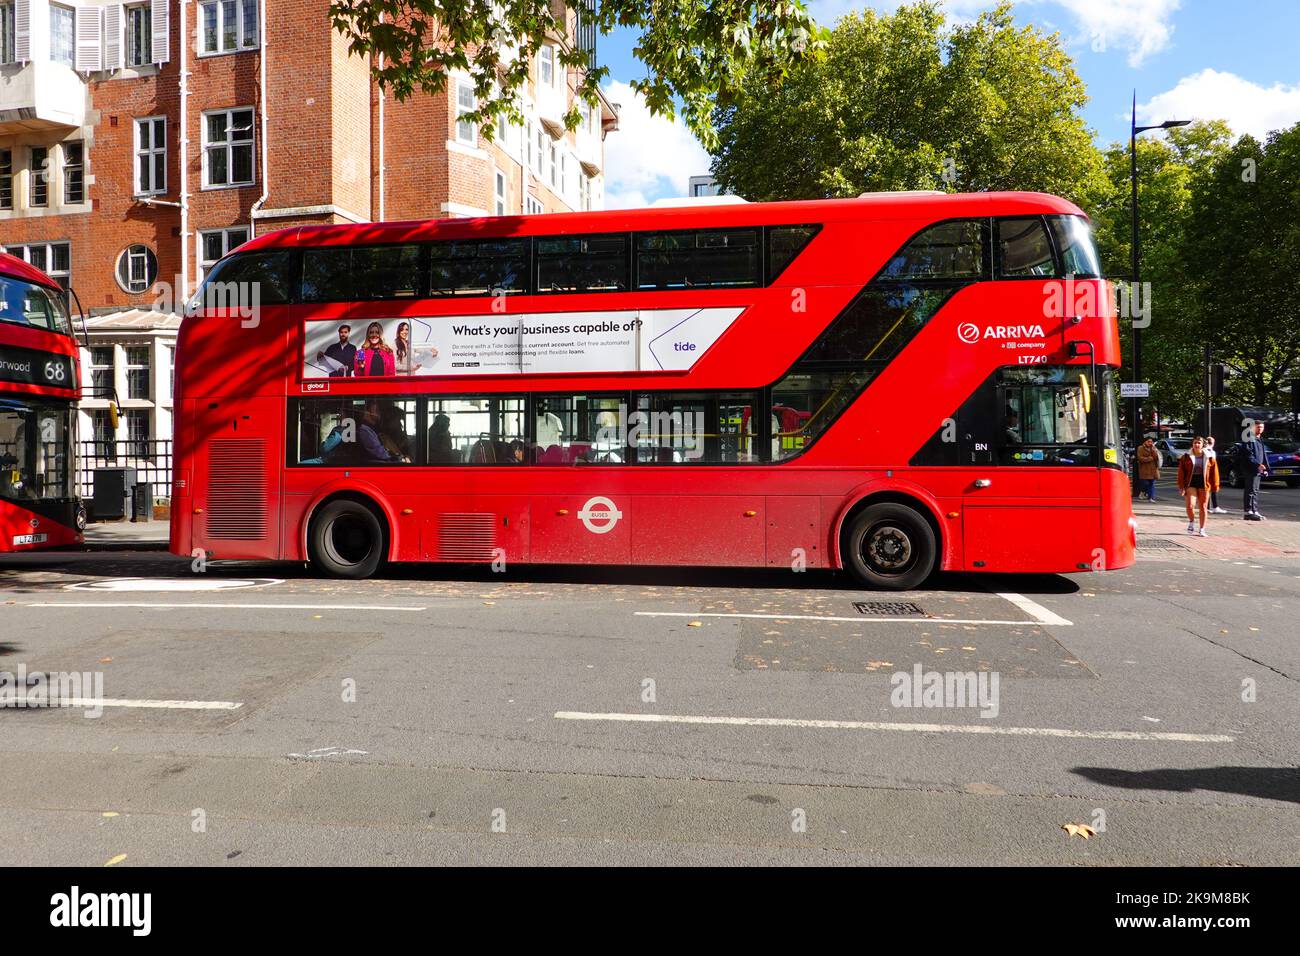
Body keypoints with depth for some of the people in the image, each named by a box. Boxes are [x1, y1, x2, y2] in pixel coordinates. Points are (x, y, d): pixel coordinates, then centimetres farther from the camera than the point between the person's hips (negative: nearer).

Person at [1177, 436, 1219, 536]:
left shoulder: (1209, 457, 3)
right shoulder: (1186, 457, 1)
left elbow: (1214, 472, 5)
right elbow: (1181, 472, 0)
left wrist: (1215, 486, 2)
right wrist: (1181, 486, -5)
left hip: (1204, 484, 1)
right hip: (1190, 484, -1)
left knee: (1202, 507, 6)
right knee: (1189, 506, -15)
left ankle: (1202, 530, 16)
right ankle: (1192, 522, 16)